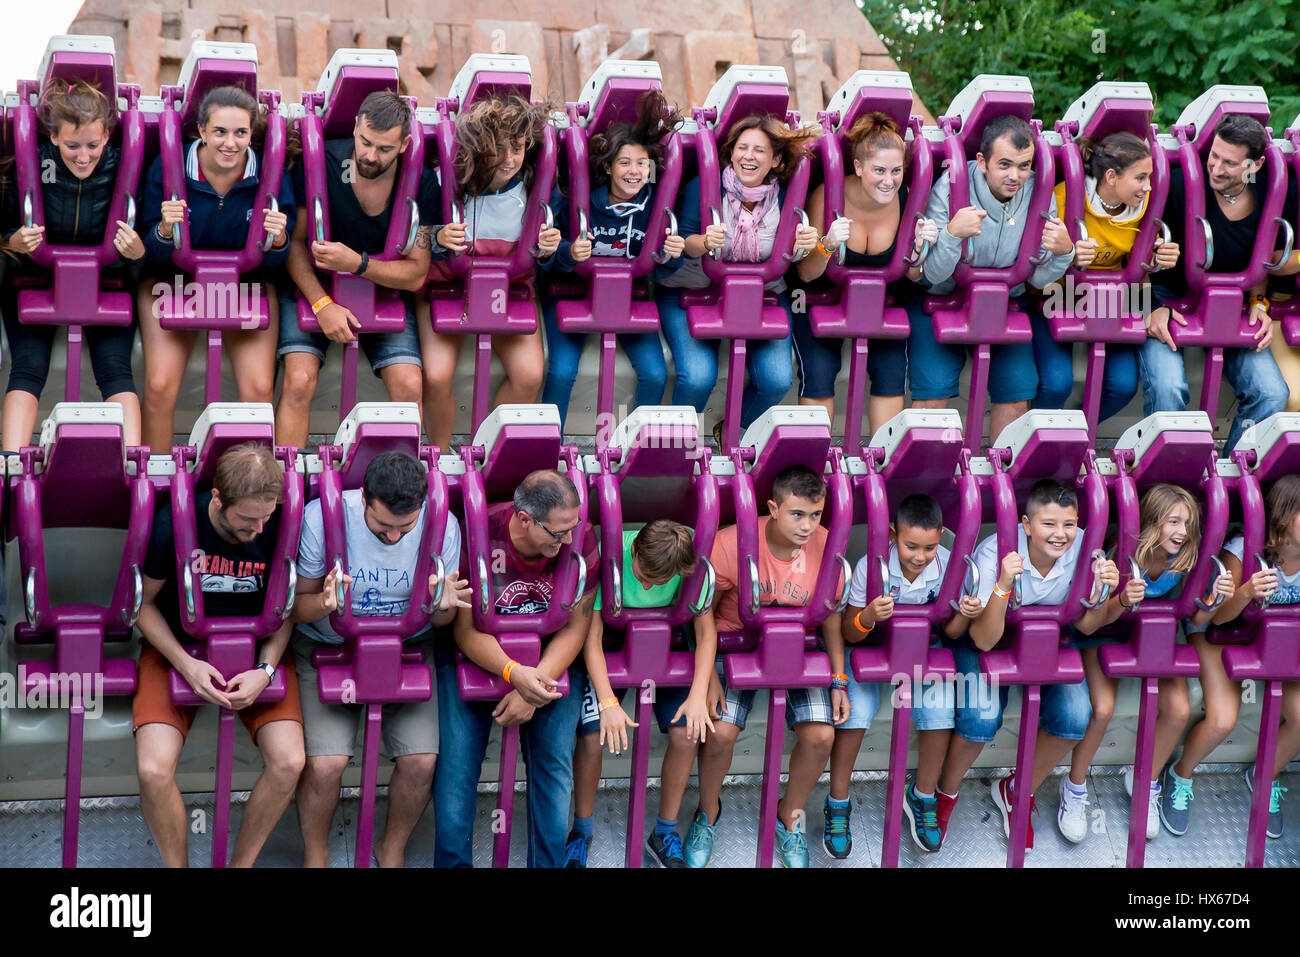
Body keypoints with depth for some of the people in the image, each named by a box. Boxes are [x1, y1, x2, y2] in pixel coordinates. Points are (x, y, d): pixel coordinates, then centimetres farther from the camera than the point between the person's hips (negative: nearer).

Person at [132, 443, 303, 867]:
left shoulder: (280, 528, -13)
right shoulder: (172, 523, -18)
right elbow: (143, 603, -3)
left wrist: (265, 670, -13)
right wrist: (187, 665, -16)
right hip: (176, 649, -1)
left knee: (289, 762, -21)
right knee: (154, 770, -24)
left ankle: (241, 864, 3)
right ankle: (177, 867, 3)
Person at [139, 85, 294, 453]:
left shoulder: (270, 176, -13)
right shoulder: (167, 169, -16)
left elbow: (271, 264, -6)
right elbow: (154, 254, -10)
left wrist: (277, 240, -29)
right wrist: (165, 230, -33)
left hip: (246, 284, 1)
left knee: (259, 388, -15)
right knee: (160, 385, -15)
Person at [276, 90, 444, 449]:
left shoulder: (422, 184, -13)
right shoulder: (319, 163, -16)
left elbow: (416, 273, -10)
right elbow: (294, 241, -8)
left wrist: (359, 264, -27)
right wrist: (322, 304, -21)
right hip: (313, 286, -1)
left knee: (409, 386, -17)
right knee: (299, 381, -22)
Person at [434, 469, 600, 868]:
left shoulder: (580, 536, -16)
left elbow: (574, 628, -9)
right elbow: (466, 630, -17)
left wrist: (533, 692, -22)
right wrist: (514, 674, -35)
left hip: (552, 657, 2)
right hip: (477, 655, -1)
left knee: (554, 758, -13)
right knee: (456, 760, -15)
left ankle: (548, 861, 3)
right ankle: (452, 860, 3)